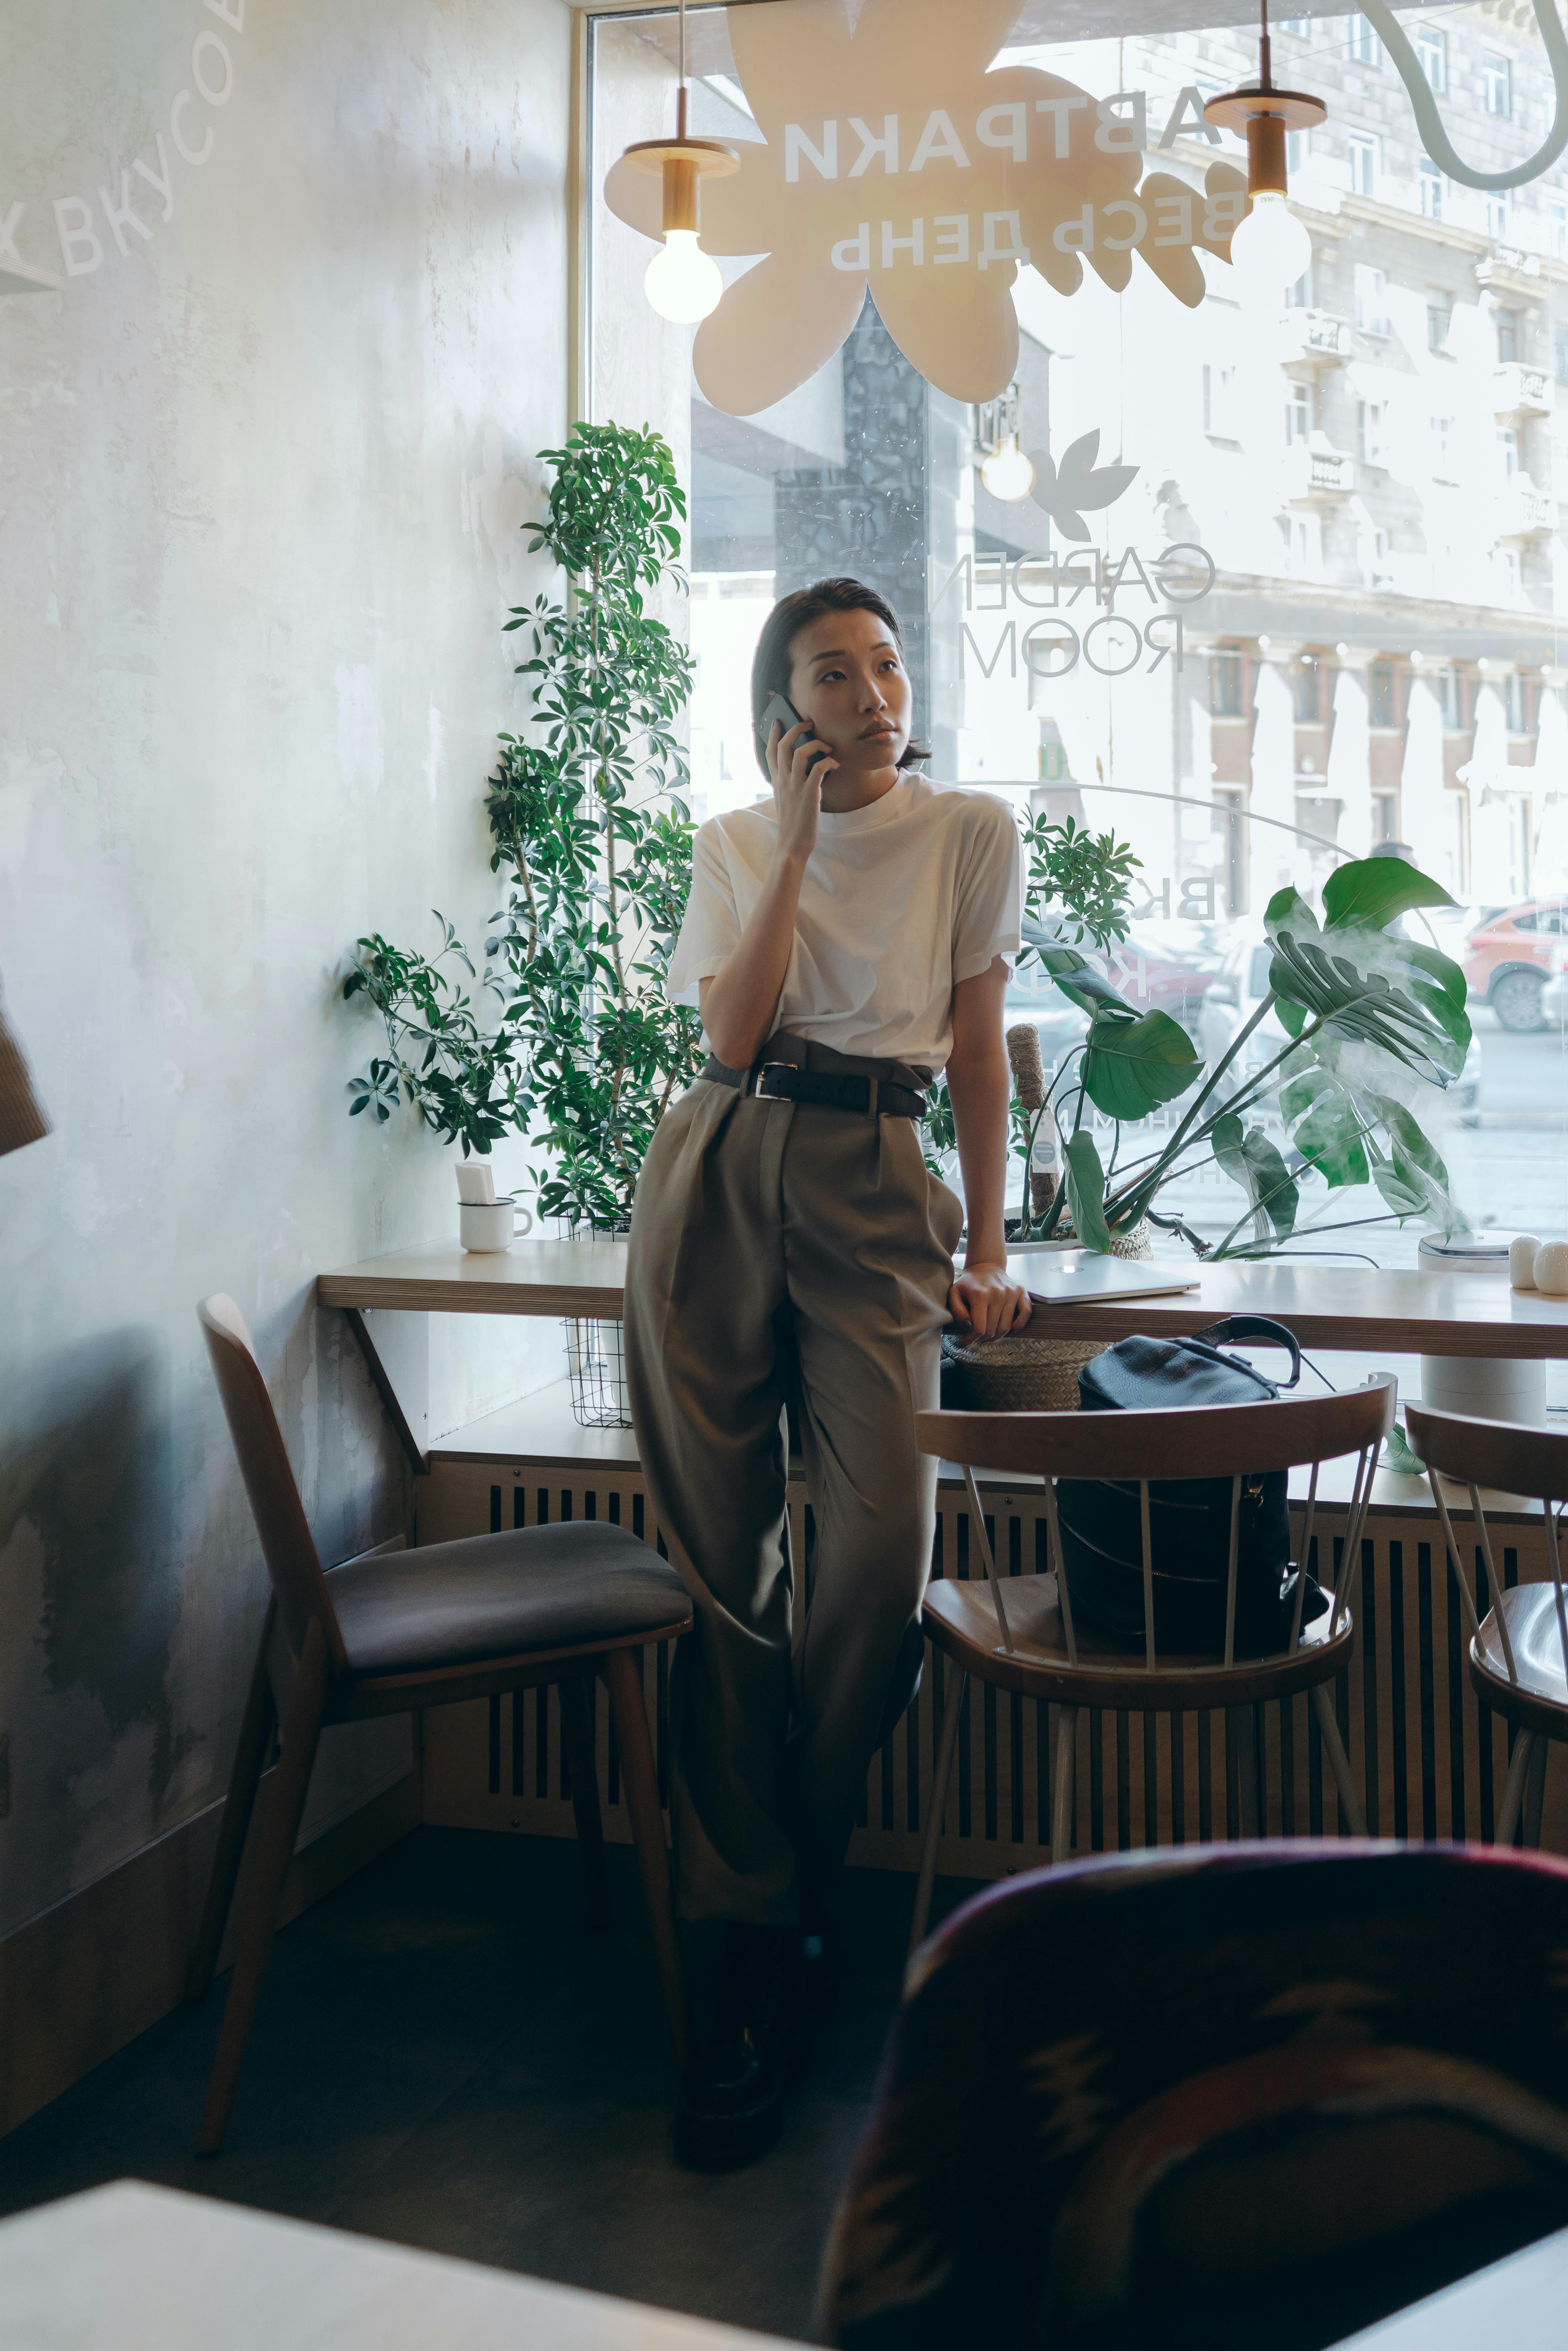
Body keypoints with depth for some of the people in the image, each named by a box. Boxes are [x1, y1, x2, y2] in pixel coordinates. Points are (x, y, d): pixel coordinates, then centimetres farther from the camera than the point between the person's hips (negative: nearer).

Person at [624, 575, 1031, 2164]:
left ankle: (789, 1893, 7)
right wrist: (796, 846, -5)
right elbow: (730, 1039, -3)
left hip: (877, 1186, -1)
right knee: (721, 1556, -2)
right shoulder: (734, 846, 11)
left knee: (881, 1550, -15)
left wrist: (986, 1250, 6)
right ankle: (760, 1938, 10)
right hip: (723, 1174, 1)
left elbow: (978, 1048, 10)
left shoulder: (970, 835, 9)